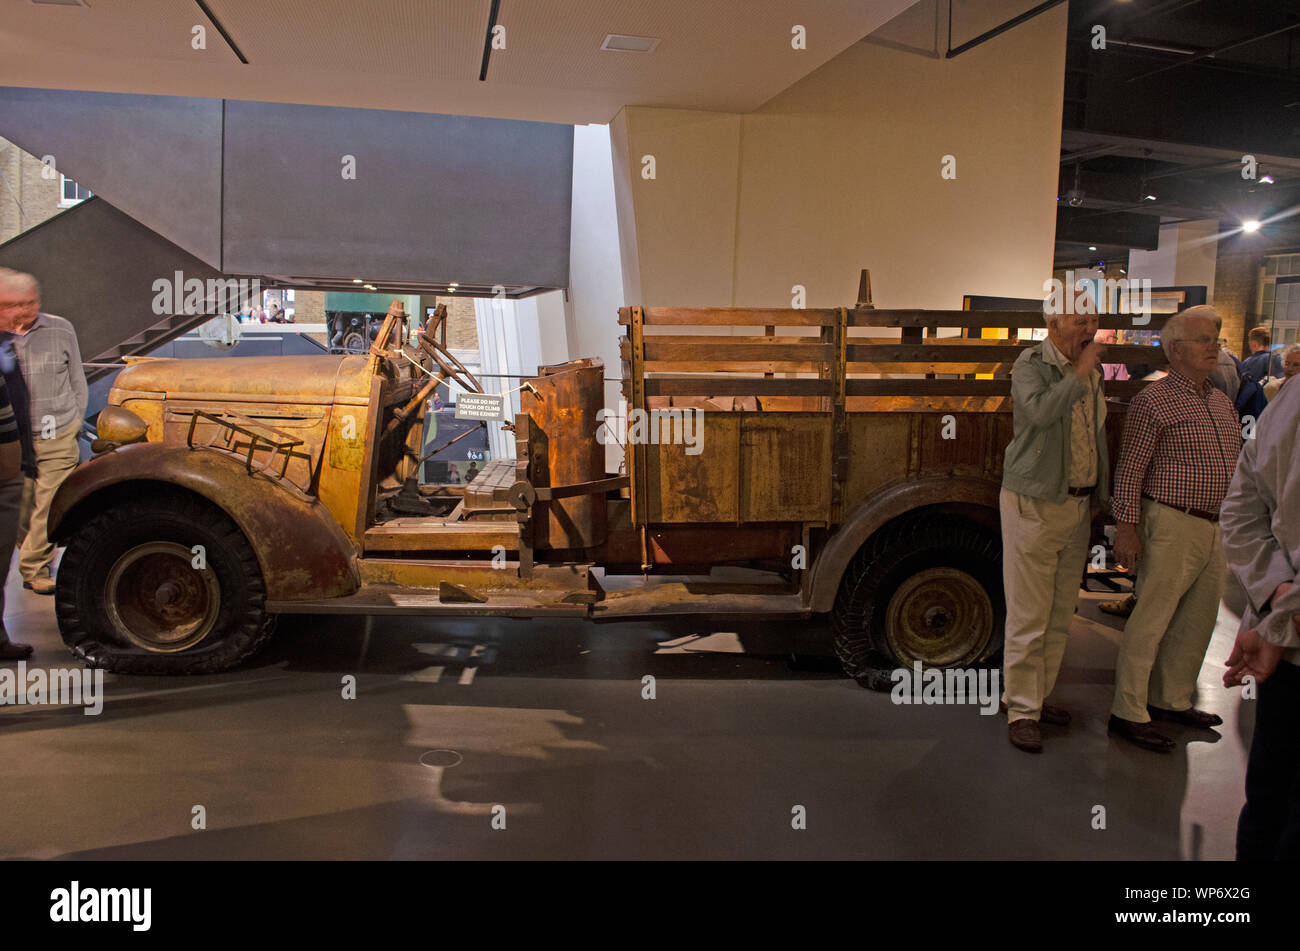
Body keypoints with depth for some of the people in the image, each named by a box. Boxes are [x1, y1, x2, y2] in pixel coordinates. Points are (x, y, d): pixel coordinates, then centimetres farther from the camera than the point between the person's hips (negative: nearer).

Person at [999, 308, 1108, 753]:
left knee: (1060, 616, 13)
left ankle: (1037, 695, 26)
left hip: (1078, 505, 7)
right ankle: (1022, 711, 4)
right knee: (1029, 616, -4)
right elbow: (1040, 411, -29)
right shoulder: (1031, 364, -8)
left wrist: (1096, 495, 21)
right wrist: (1080, 374, -19)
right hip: (1035, 504, -7)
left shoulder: (1090, 370, 14)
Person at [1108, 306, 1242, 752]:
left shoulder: (1222, 402, 14)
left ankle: (1173, 700, 30)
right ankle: (1128, 713, 5)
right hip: (1172, 526, -8)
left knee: (1198, 621, 15)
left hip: (1215, 529, 8)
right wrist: (1127, 527, -16)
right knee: (1151, 619, -4)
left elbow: (1234, 464, 21)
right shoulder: (1153, 401, -9)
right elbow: (1129, 470, -12)